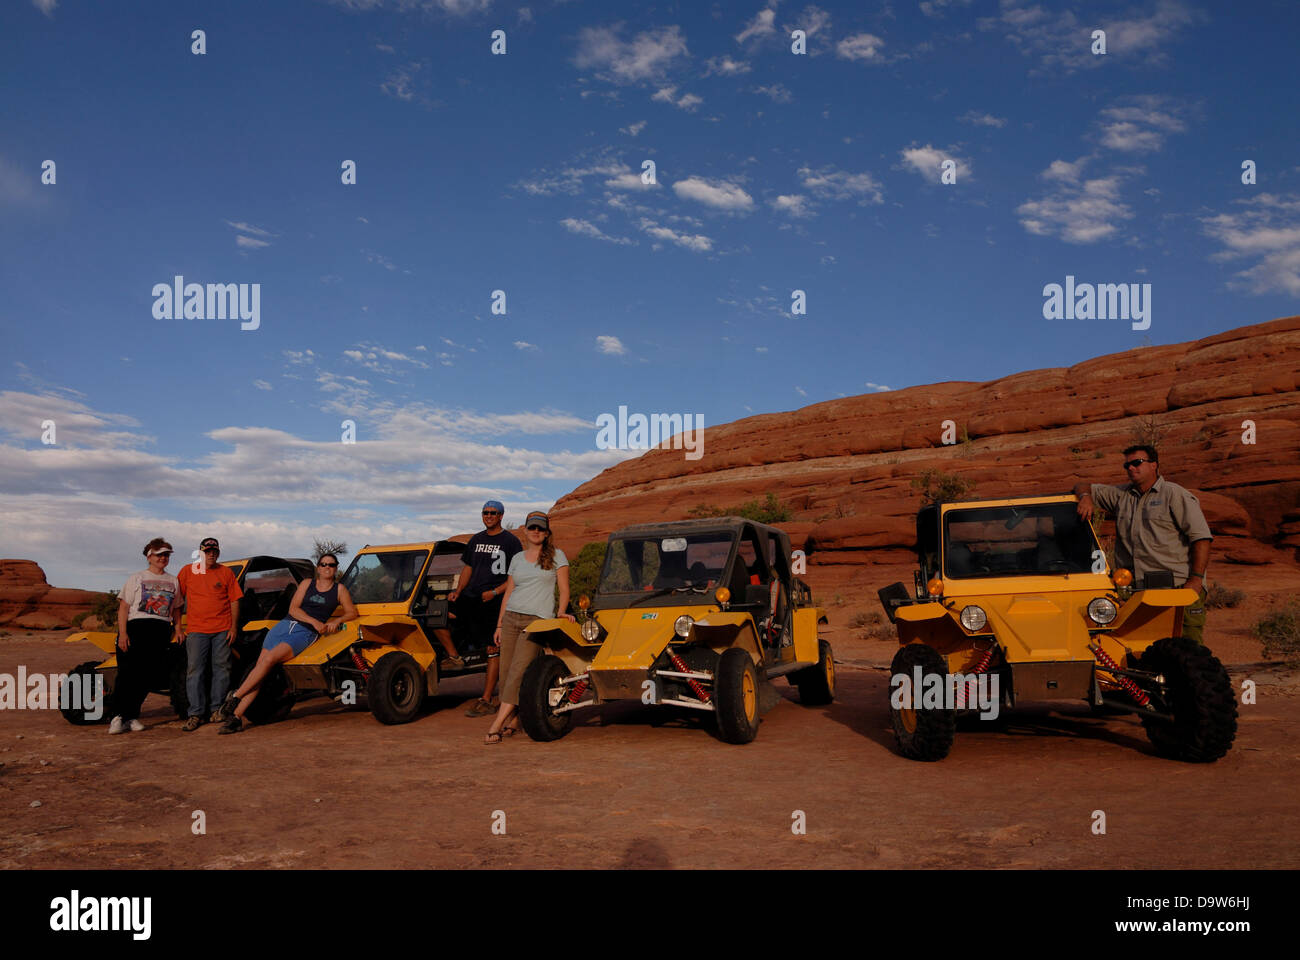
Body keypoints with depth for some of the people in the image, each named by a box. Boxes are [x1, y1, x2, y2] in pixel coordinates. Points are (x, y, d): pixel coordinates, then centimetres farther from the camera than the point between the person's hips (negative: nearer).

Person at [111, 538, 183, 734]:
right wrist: (122, 633, -9)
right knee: (129, 673, -10)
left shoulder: (173, 581, 18)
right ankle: (120, 715, -7)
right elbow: (123, 607, 1)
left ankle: (131, 716, 4)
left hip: (161, 631, 3)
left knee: (147, 675, -2)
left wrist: (177, 629, 9)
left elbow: (176, 609, 23)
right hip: (137, 627, -3)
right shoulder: (136, 578, 8)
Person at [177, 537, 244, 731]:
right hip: (196, 630, 0)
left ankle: (217, 710, 12)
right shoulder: (188, 571, 7)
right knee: (194, 671, -4)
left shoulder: (226, 572, 7)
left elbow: (234, 601, 7)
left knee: (221, 669, 3)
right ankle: (195, 714, -1)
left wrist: (233, 627, 0)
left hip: (222, 630, 1)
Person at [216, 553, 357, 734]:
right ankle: (235, 716, -9)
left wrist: (337, 620, -10)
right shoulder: (307, 583, 11)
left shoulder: (339, 589, 8)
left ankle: (235, 697, -14)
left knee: (269, 659, -24)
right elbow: (293, 609, 2)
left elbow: (352, 613, 10)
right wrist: (314, 621, -12)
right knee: (259, 666, -9)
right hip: (285, 624, 3)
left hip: (306, 633, -2)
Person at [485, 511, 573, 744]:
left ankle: (497, 726, -17)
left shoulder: (556, 556, 6)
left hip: (537, 620, -5)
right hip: (511, 618, 5)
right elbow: (508, 593, 17)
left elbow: (564, 590, 5)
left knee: (518, 672, -14)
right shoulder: (517, 559, 16)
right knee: (506, 671, 0)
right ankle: (513, 722, 11)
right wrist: (499, 624, 12)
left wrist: (561, 612, -11)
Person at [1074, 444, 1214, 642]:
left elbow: (1201, 537, -3)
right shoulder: (1121, 496, 18)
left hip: (1179, 587, -4)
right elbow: (1082, 487, 26)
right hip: (1137, 589, 4)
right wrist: (1085, 496, 1)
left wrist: (1196, 579, -12)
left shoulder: (1175, 495, 3)